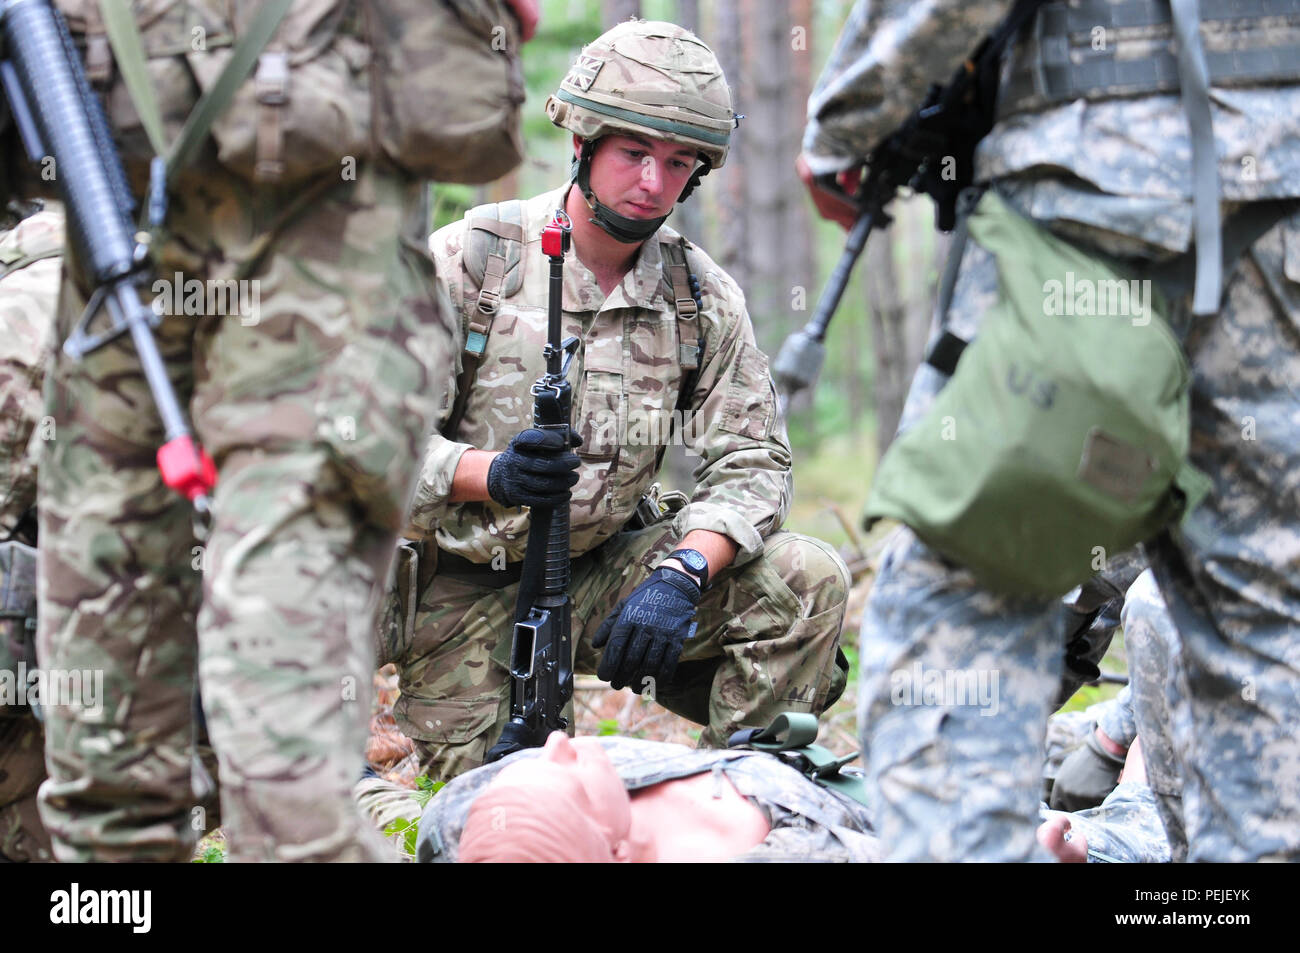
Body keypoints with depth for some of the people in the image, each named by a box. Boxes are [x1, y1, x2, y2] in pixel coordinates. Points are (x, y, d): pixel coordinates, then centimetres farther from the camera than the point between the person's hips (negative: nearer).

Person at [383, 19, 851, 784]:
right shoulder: (471, 258, -10)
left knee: (807, 583, -17)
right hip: (464, 595, -3)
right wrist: (490, 473, -35)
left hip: (602, 577, 3)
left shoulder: (702, 297, 0)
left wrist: (681, 572, -25)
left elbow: (752, 462, -5)